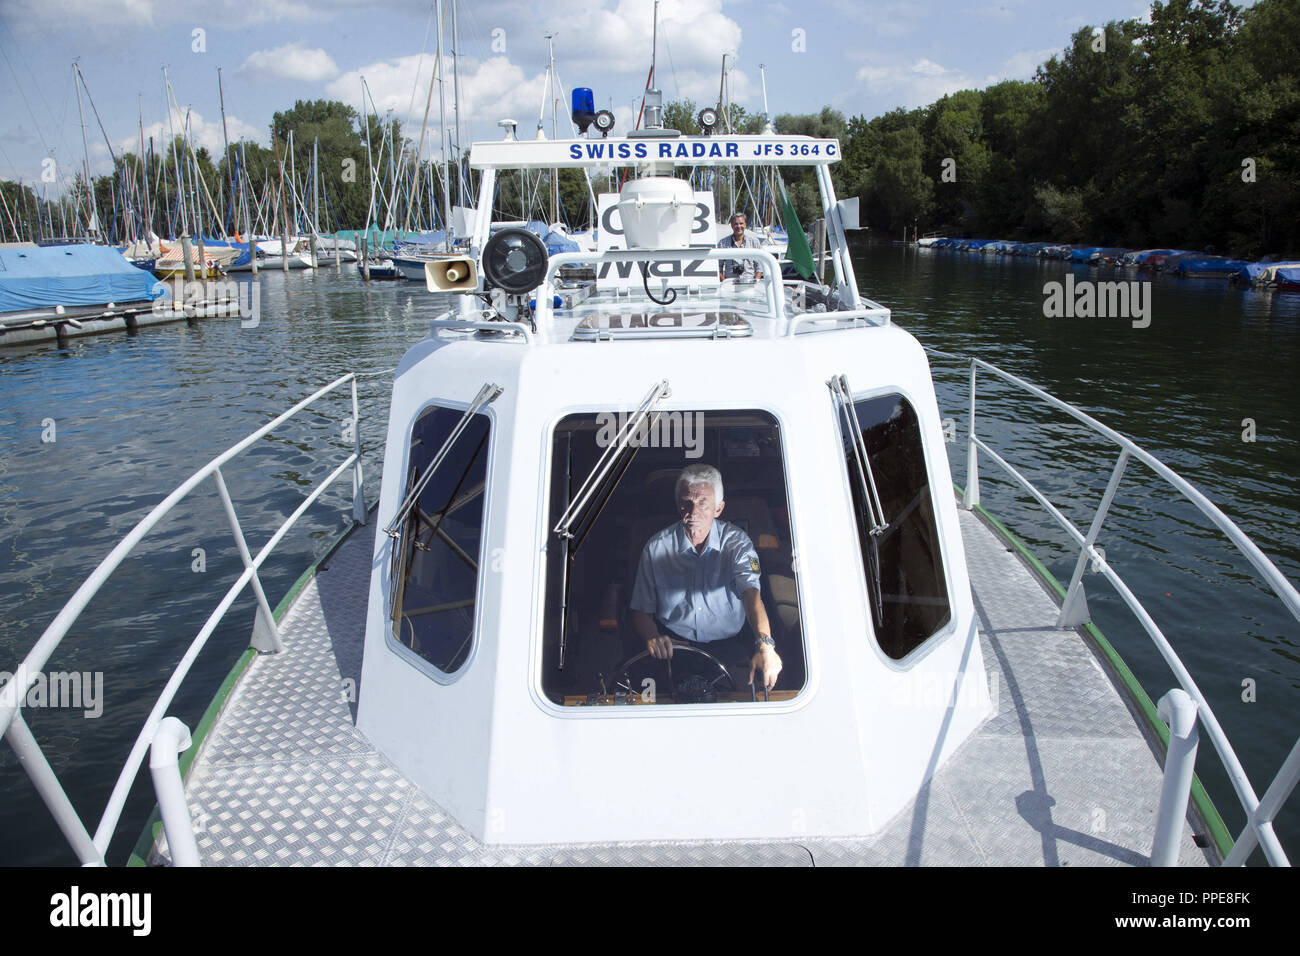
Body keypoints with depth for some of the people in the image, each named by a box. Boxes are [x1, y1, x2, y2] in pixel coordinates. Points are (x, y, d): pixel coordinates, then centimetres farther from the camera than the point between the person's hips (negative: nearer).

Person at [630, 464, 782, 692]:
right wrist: (652, 638, -25)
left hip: (728, 646, 1)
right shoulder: (656, 548, -4)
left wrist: (764, 644, -42)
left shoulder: (737, 542, -5)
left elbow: (751, 591, -23)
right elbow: (641, 612, 0)